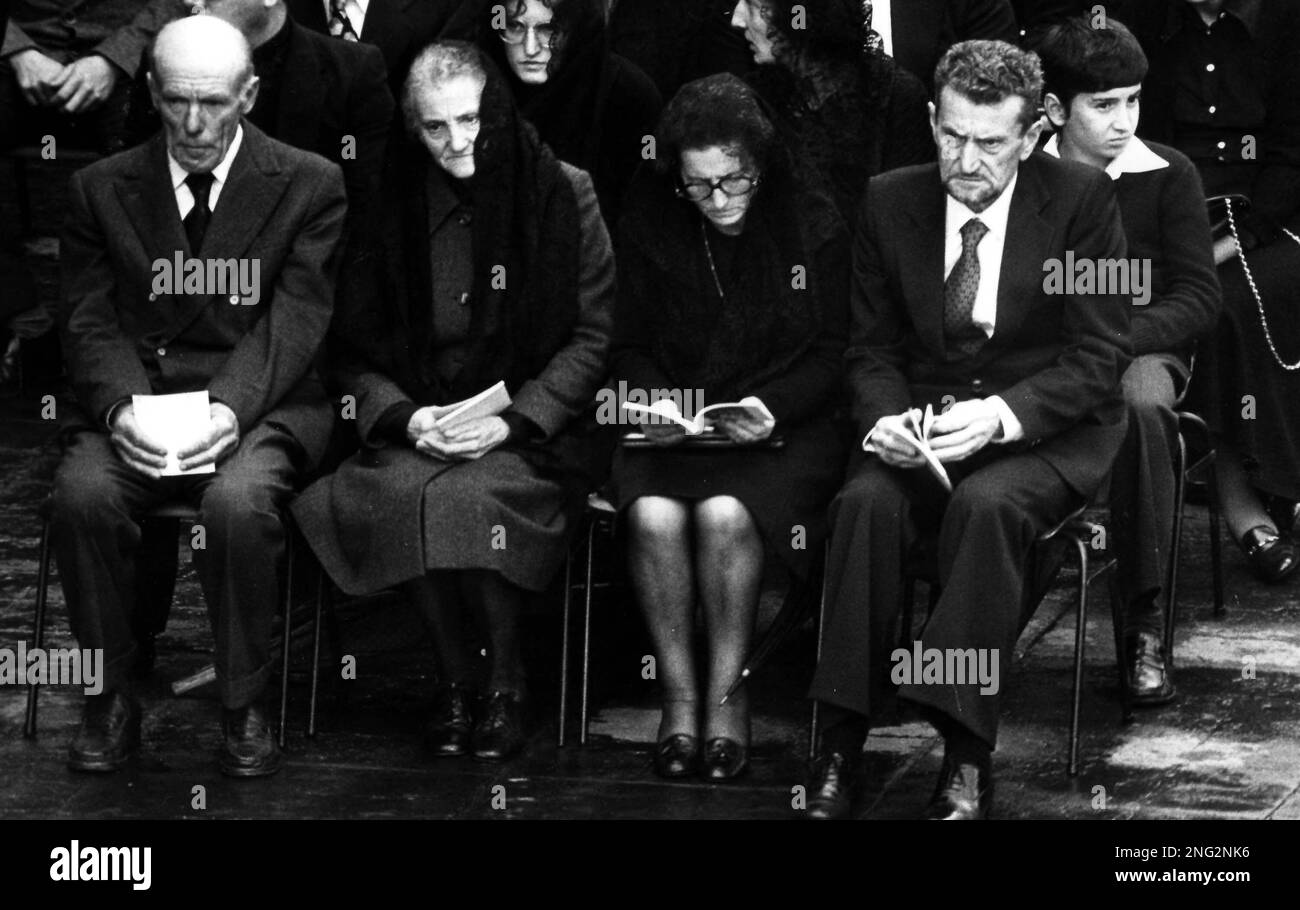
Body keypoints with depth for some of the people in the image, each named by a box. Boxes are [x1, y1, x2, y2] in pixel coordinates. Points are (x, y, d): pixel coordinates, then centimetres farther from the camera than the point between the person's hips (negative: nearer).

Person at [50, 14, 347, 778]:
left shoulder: (309, 186, 5)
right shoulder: (103, 189, 12)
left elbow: (295, 319, -5)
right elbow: (92, 320, 4)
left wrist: (229, 408, -22)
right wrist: (121, 406, -17)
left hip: (259, 402, -2)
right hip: (135, 396, 2)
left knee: (239, 502, -35)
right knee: (82, 494, -30)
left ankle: (244, 707, -14)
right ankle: (111, 699, -11)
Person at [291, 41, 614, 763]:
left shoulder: (562, 196, 2)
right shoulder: (390, 206, 6)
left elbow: (592, 337, 1)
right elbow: (355, 350, 10)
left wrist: (513, 418, -12)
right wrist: (404, 415, -9)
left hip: (530, 429, -2)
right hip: (417, 426, 2)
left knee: (472, 494, -34)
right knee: (405, 490, -32)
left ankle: (506, 682, -12)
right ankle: (453, 677, -12)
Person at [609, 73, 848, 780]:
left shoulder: (815, 228, 0)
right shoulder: (647, 228, 6)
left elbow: (833, 352, 2)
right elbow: (628, 346, 12)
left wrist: (770, 409, -14)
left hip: (785, 425, -2)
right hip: (672, 426, 2)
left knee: (725, 513, -33)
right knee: (653, 513, -31)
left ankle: (727, 696, -16)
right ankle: (678, 695, -16)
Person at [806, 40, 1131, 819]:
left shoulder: (1082, 199, -7)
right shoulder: (891, 202, 3)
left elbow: (1101, 355, -9)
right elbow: (872, 348, 9)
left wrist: (1001, 415, -24)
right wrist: (886, 418, -14)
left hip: (1049, 429, -3)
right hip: (923, 423, 3)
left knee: (986, 507, -35)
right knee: (866, 504, -29)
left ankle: (967, 760, -32)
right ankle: (841, 748, -27)